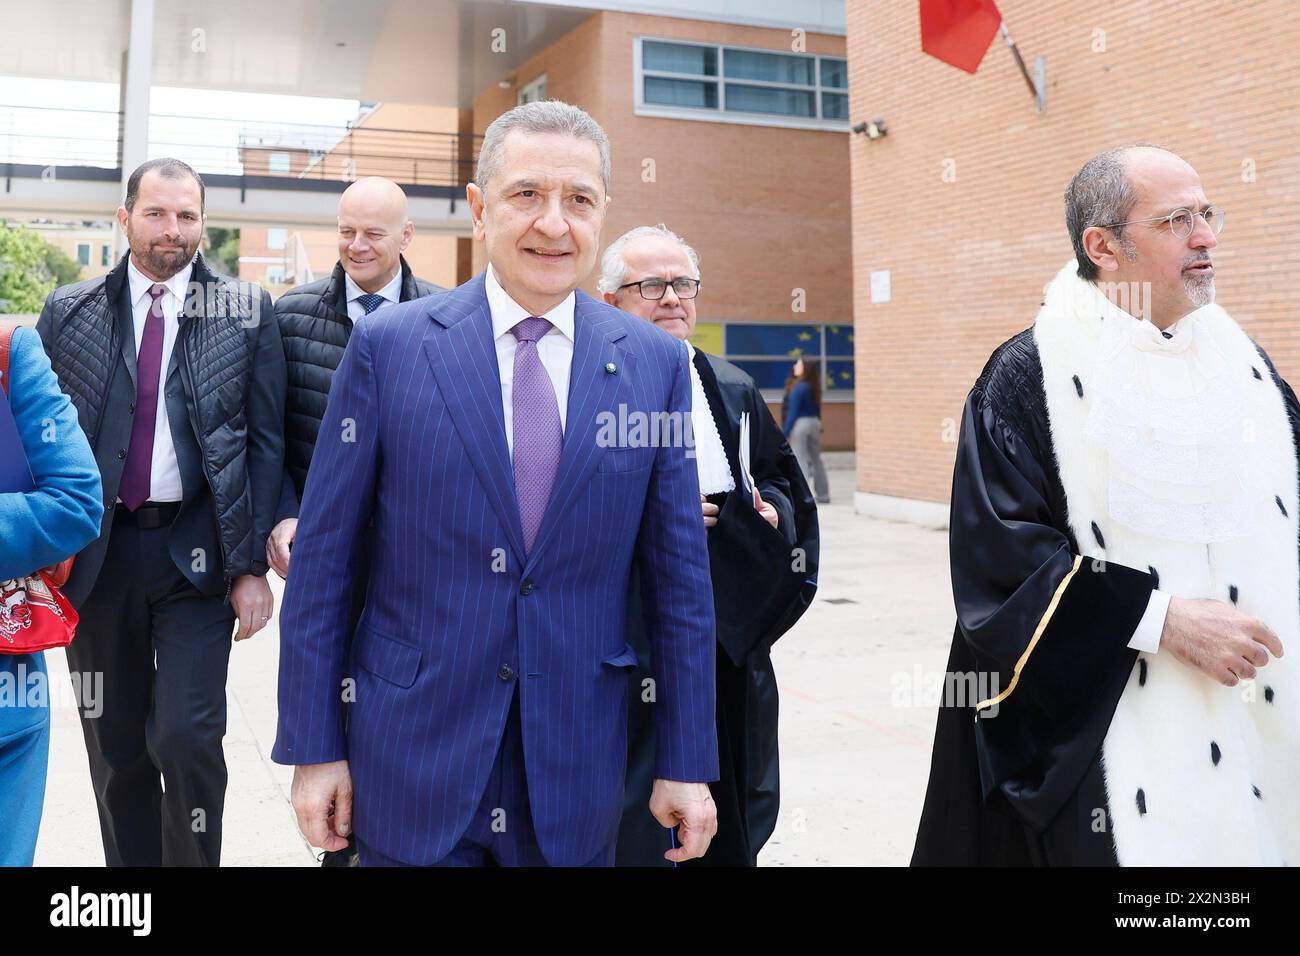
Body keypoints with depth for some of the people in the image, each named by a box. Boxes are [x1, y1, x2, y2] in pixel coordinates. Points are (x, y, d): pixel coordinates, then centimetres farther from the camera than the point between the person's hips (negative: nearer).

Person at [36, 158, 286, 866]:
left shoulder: (247, 312, 2)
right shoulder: (67, 311, 6)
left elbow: (266, 441, 0)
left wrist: (252, 563, -5)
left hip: (198, 552, -2)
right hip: (96, 552, 2)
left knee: (187, 738, -8)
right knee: (115, 748, 11)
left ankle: (192, 858, 14)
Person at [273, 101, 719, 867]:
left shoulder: (656, 363, -1)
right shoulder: (387, 347, -5)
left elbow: (680, 575, 2)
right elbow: (323, 559, -2)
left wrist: (689, 761, 2)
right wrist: (313, 746, -2)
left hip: (578, 774, 2)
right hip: (413, 761, -1)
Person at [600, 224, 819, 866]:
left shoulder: (735, 392, 14)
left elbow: (781, 481, 20)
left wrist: (771, 510, -1)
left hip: (731, 644, 5)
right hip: (626, 647, -5)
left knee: (726, 832, 13)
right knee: (634, 831, 2)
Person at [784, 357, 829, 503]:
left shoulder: (798, 388, -14)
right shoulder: (815, 388, 8)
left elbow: (793, 412, -15)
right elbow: (817, 410, 14)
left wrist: (785, 432, -12)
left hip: (800, 424, -8)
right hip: (815, 423, 8)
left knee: (800, 460, -4)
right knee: (816, 459, 14)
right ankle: (823, 495, 19)